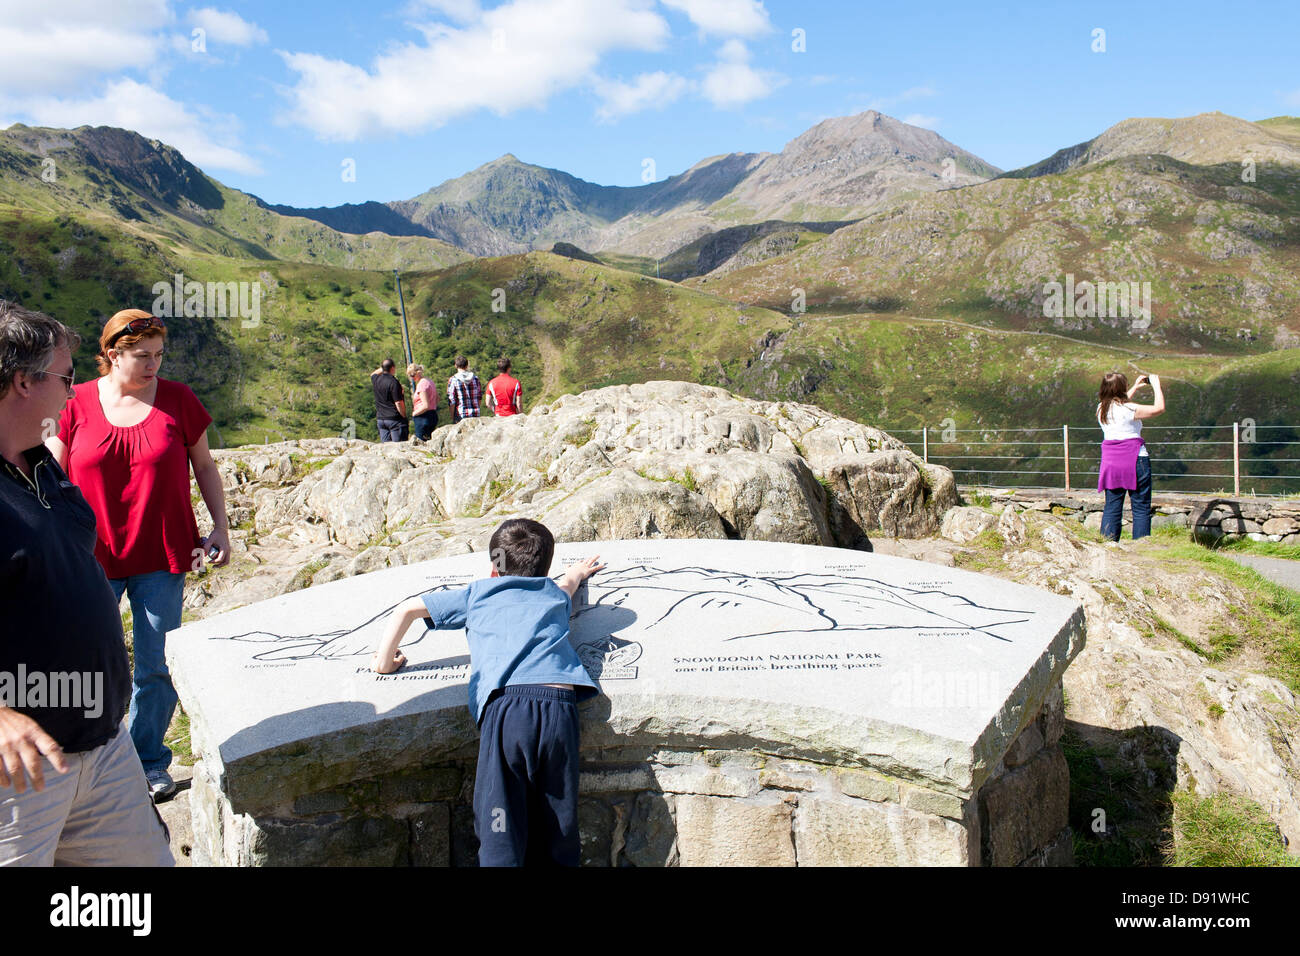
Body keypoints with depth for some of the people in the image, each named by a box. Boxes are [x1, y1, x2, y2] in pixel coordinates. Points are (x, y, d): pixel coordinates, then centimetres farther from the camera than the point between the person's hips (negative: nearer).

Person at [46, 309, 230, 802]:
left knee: (157, 668, 7)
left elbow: (204, 466, 9)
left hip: (160, 558, 1)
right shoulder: (77, 404, -1)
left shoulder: (177, 399, 1)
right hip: (93, 558, 0)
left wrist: (220, 527, 2)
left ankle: (149, 760, 24)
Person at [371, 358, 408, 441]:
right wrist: (404, 416, -7)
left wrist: (382, 368, 22)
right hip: (394, 419, -7)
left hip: (380, 419, 7)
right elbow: (398, 403, -17)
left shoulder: (375, 380, 4)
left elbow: (372, 374, 32)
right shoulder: (394, 382, -16)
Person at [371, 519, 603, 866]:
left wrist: (385, 661, 36)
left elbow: (406, 610, 24)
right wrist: (576, 574, 77)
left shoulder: (477, 593, 25)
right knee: (558, 842, 5)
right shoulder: (555, 594, 31)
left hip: (505, 704, -2)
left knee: (500, 844, -7)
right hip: (560, 706, 2)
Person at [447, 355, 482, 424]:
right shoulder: (475, 378, 4)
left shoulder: (453, 380, -8)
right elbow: (479, 397, 10)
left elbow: (451, 402, -9)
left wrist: (453, 419, -1)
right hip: (475, 415, 3)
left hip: (460, 416, -3)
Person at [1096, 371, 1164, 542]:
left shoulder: (1101, 408, 6)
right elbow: (1159, 408, -5)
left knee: (1111, 507, 8)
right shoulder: (1129, 409, -14)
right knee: (1141, 508, 2)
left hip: (1111, 461, 6)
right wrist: (1156, 385, 6)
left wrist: (1135, 388, 30)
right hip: (1135, 461, -6)